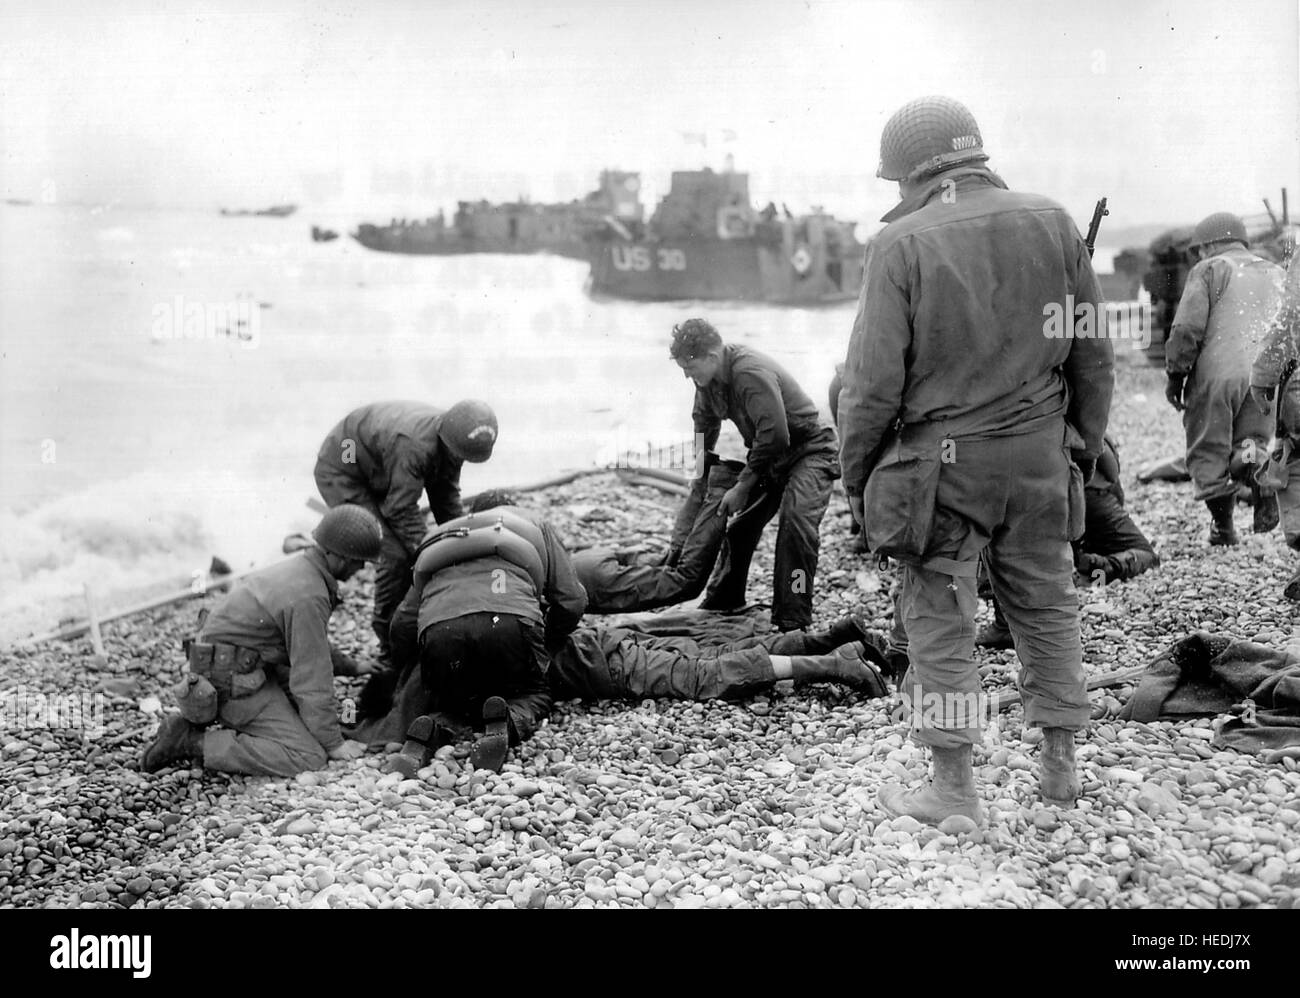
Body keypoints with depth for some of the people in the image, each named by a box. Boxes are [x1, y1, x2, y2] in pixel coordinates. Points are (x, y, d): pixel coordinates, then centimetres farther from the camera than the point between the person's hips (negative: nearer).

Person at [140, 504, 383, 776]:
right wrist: (333, 744, -9)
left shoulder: (301, 565, 8)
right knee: (308, 758, -14)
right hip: (232, 680, -10)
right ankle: (192, 743, -13)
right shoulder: (308, 597, -22)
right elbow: (311, 679, -18)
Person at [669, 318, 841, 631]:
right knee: (740, 524, 12)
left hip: (809, 450, -9)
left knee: (796, 521, -28)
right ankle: (722, 602, 33)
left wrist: (742, 486, -25)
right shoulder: (709, 378, -3)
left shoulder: (751, 373, -31)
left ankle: (792, 623, -25)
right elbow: (704, 425, 18)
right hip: (767, 455, 9)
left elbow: (774, 436, -33)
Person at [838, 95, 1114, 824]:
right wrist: (1085, 451, 16)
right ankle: (1062, 764, 25)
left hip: (941, 461, -4)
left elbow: (874, 380, -10)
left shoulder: (903, 243, -9)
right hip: (1039, 455, 4)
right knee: (1048, 604, 16)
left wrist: (856, 476, 1)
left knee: (942, 619, 5)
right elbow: (1092, 358, 7)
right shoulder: (1054, 224, 4)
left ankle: (956, 789, 11)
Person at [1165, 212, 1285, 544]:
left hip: (1217, 374, -4)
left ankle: (1223, 526, 6)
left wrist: (1175, 374, 1)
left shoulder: (1209, 270, 5)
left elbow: (1187, 328, -6)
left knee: (1209, 453, 5)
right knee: (1250, 444, 14)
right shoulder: (1276, 274, 23)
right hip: (1264, 378, 5)